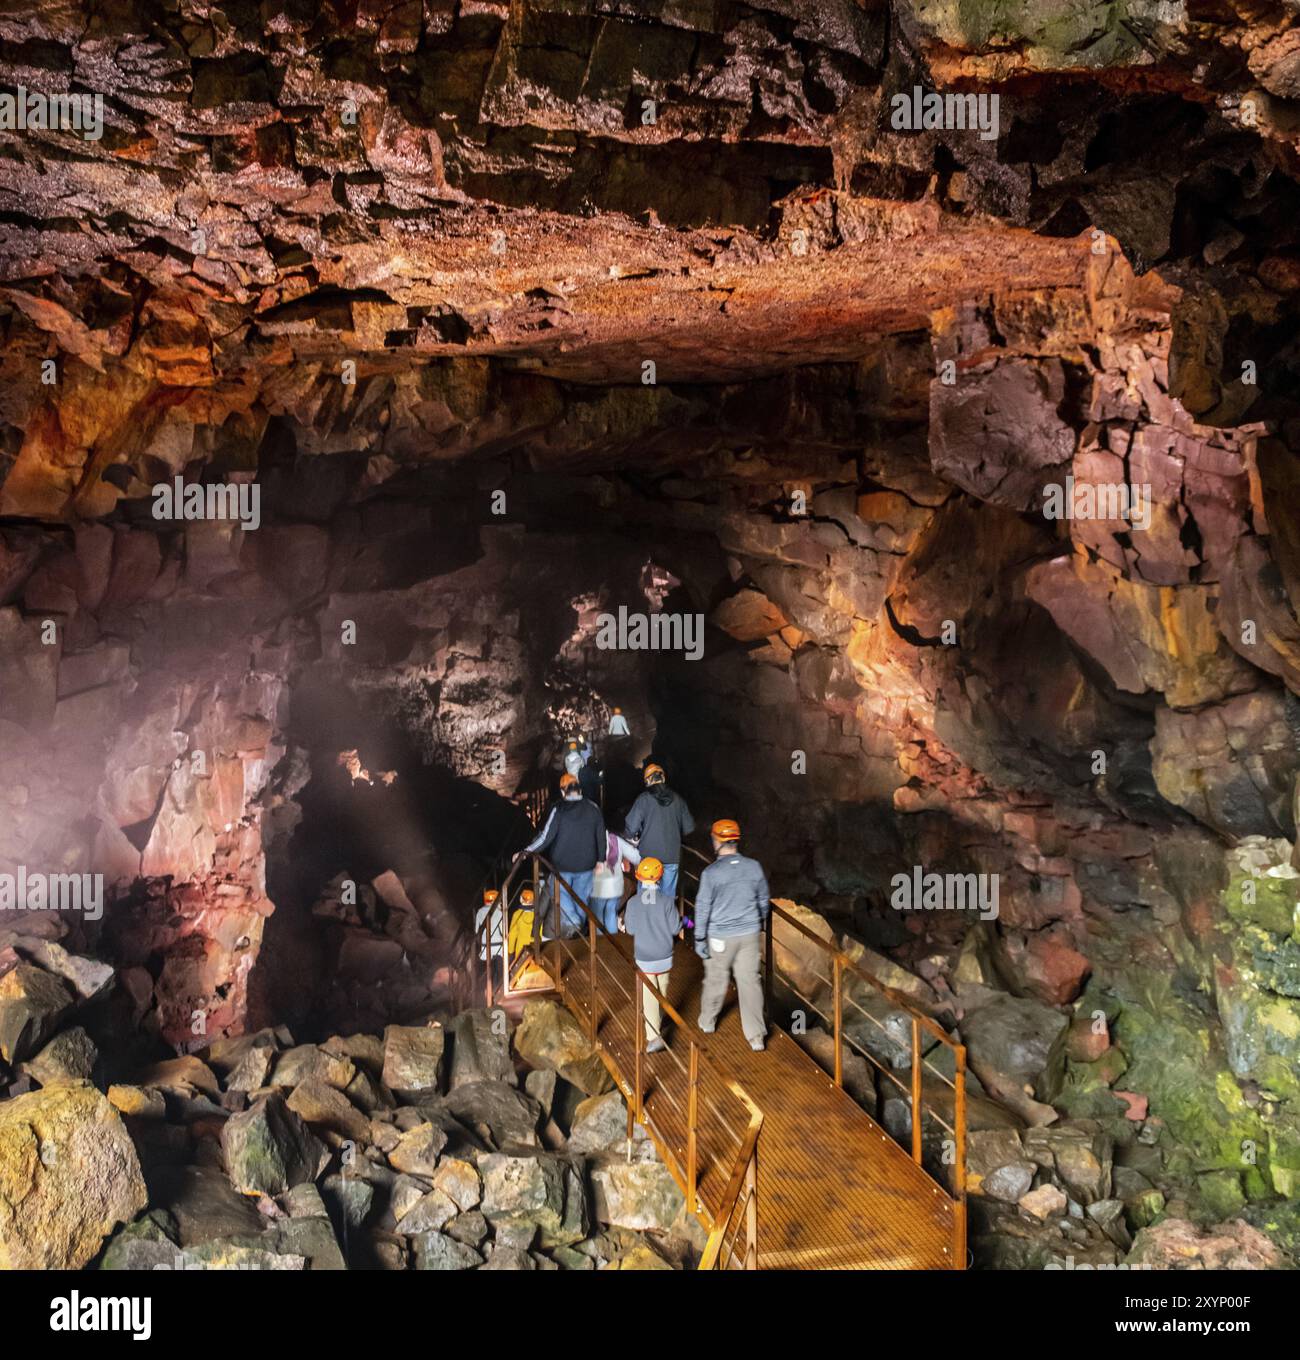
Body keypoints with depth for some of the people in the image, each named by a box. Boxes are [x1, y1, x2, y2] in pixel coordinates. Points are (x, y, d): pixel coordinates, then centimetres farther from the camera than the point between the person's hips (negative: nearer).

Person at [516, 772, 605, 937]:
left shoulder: (558, 809, -16)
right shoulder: (593, 809, -3)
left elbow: (546, 836, -18)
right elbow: (601, 837, 3)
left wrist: (525, 851, -10)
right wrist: (600, 860, 14)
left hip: (563, 865, -3)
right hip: (586, 864, 3)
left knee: (559, 892, 16)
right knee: (581, 895, 18)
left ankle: (571, 919, -5)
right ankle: (580, 927, 27)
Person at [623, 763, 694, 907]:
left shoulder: (644, 798, -10)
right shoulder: (678, 799, 1)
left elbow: (631, 827, -13)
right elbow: (689, 827, 5)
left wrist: (633, 838, 9)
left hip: (649, 855, -3)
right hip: (672, 856, 3)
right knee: (668, 895, 12)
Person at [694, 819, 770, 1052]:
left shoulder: (711, 873, -18)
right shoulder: (754, 867, -5)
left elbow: (703, 908, -12)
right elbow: (763, 901, 7)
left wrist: (699, 939, -3)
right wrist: (759, 924, 23)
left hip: (720, 937, -3)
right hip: (749, 935, 3)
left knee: (715, 979, 16)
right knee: (750, 981, 9)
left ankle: (707, 1022, 37)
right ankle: (756, 1036, 9)